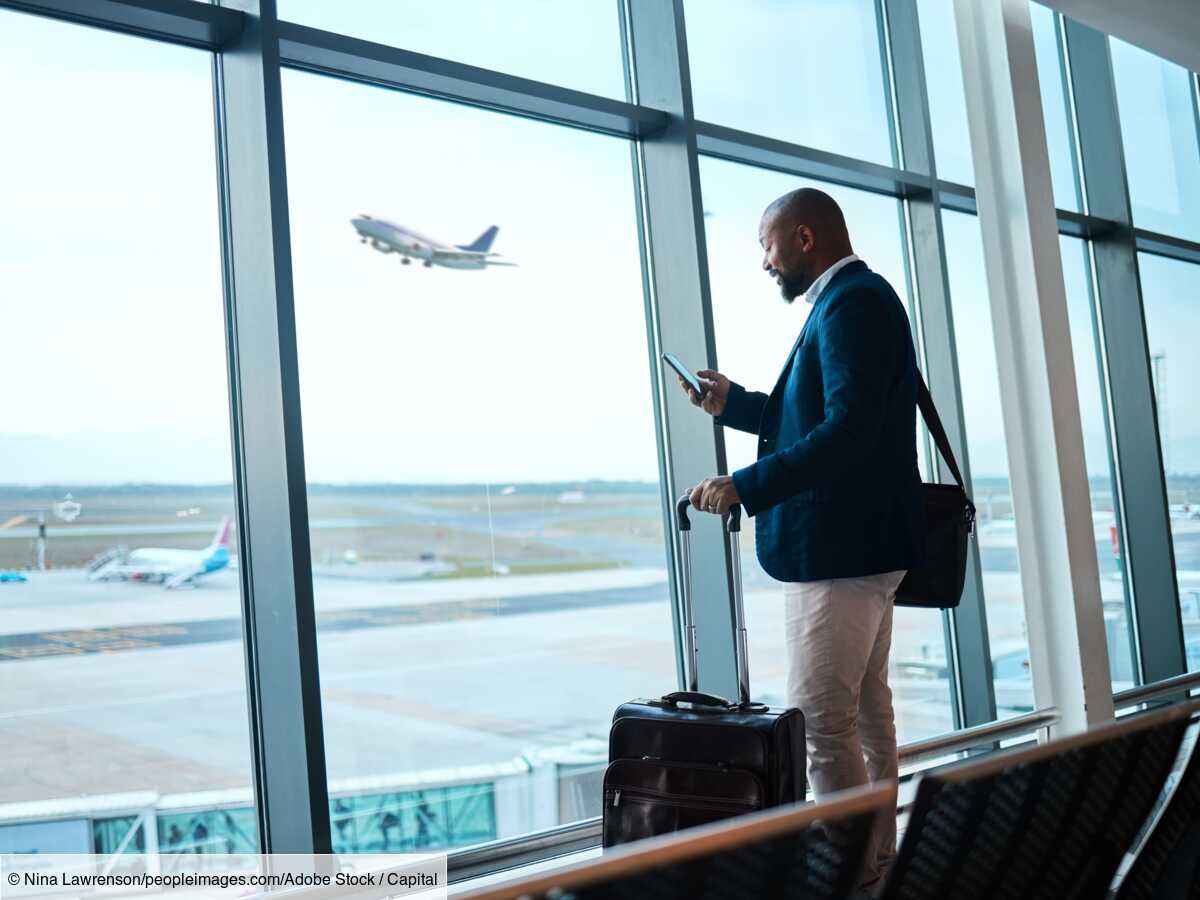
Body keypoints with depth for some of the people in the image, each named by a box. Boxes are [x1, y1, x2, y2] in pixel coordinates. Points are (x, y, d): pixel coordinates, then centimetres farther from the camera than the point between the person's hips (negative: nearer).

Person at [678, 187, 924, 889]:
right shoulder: (857, 299, 17)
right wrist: (733, 404, 15)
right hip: (866, 541, 11)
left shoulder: (852, 302, -16)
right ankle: (878, 856, 30)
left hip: (840, 547, -11)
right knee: (866, 707, 18)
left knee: (820, 722, -7)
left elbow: (848, 429, -28)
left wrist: (745, 486, -27)